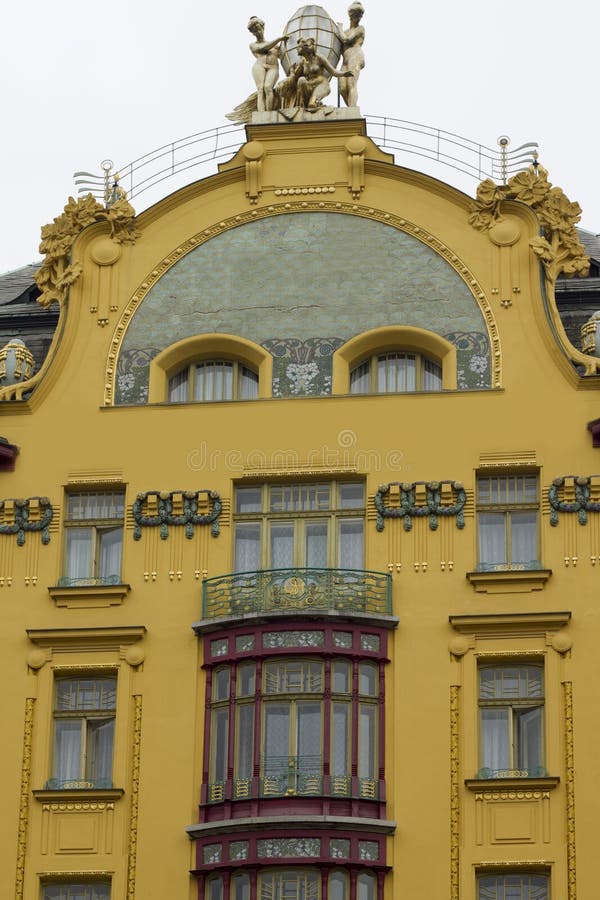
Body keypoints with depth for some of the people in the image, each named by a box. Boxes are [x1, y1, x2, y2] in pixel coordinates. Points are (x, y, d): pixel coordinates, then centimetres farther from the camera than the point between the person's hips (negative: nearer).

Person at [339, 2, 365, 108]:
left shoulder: (360, 28, 9)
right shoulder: (346, 31, 30)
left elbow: (346, 39, -4)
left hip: (355, 56, -7)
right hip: (346, 61, 7)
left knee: (351, 85, -24)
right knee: (343, 89, -11)